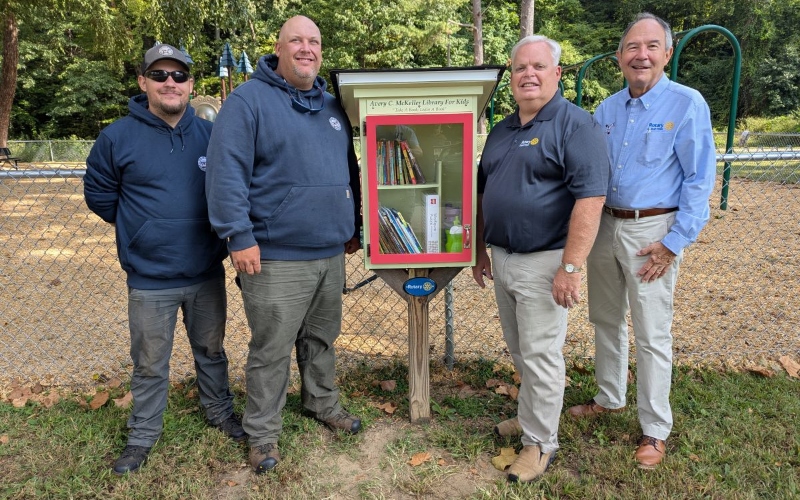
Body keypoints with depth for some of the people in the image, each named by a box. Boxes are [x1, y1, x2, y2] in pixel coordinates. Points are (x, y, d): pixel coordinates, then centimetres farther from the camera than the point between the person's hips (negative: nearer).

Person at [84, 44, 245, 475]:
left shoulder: (209, 134, -1)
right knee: (150, 364, 12)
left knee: (211, 351, 19)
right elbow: (98, 195, 5)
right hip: (149, 280, -2)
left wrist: (210, 226, 7)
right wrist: (143, 227, 7)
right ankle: (143, 435, 31)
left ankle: (220, 412, 39)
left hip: (207, 275, 2)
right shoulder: (118, 137, -7)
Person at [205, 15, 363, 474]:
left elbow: (349, 170, 21)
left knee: (323, 338, 20)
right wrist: (239, 235, -20)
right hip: (277, 257, -6)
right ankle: (263, 432, 22)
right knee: (271, 350, 4)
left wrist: (354, 226, 20)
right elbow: (226, 172, -15)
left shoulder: (332, 105, 14)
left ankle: (324, 402, 41)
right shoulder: (249, 100, -7)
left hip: (331, 253, 6)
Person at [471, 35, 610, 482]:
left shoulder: (576, 125, -11)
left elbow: (590, 198, -19)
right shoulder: (502, 130, 13)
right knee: (519, 350, 19)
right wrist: (480, 250, 16)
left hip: (543, 262, -7)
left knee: (540, 355, 3)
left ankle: (541, 442, 20)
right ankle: (532, 415, 39)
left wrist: (571, 267, -23)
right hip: (501, 258, 8)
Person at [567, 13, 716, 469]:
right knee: (605, 320, 16)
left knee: (652, 335, 1)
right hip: (603, 225, 6)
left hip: (652, 232, -5)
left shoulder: (687, 105, -8)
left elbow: (700, 181, -10)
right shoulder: (607, 109, 8)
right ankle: (610, 398, 36)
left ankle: (656, 430, 17)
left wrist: (674, 243, -15)